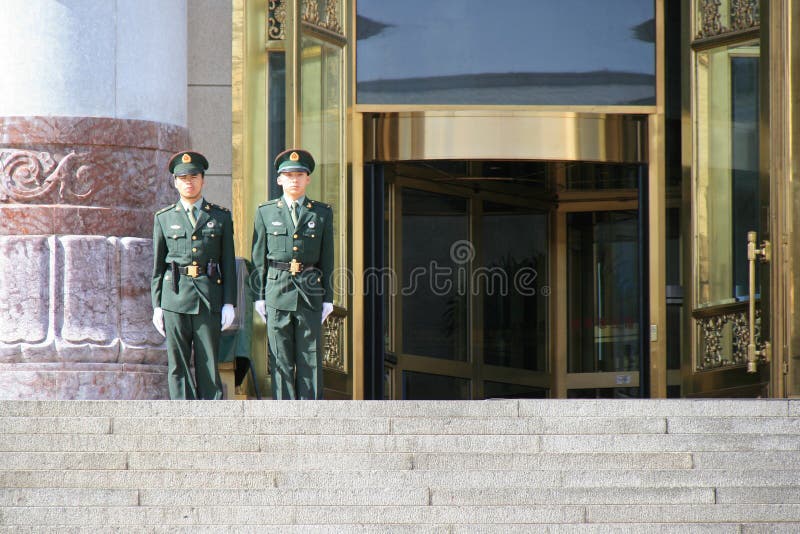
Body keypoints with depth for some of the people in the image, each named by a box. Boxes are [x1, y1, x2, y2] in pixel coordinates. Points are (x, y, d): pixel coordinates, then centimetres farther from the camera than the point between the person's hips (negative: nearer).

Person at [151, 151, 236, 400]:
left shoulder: (221, 217, 10)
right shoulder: (164, 218, 11)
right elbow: (157, 266, 11)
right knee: (178, 365, -1)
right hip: (175, 297, 1)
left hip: (209, 299, 0)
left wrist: (229, 303, 0)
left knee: (208, 363, -1)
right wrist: (157, 306, 4)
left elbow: (228, 264, 8)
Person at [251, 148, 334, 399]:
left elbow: (327, 259, 9)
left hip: (310, 293, 0)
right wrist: (259, 296, 2)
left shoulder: (322, 213, 9)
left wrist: (328, 298, 4)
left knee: (310, 359, 0)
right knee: (281, 360, 0)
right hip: (277, 292, 0)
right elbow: (258, 258, 8)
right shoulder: (265, 212, 8)